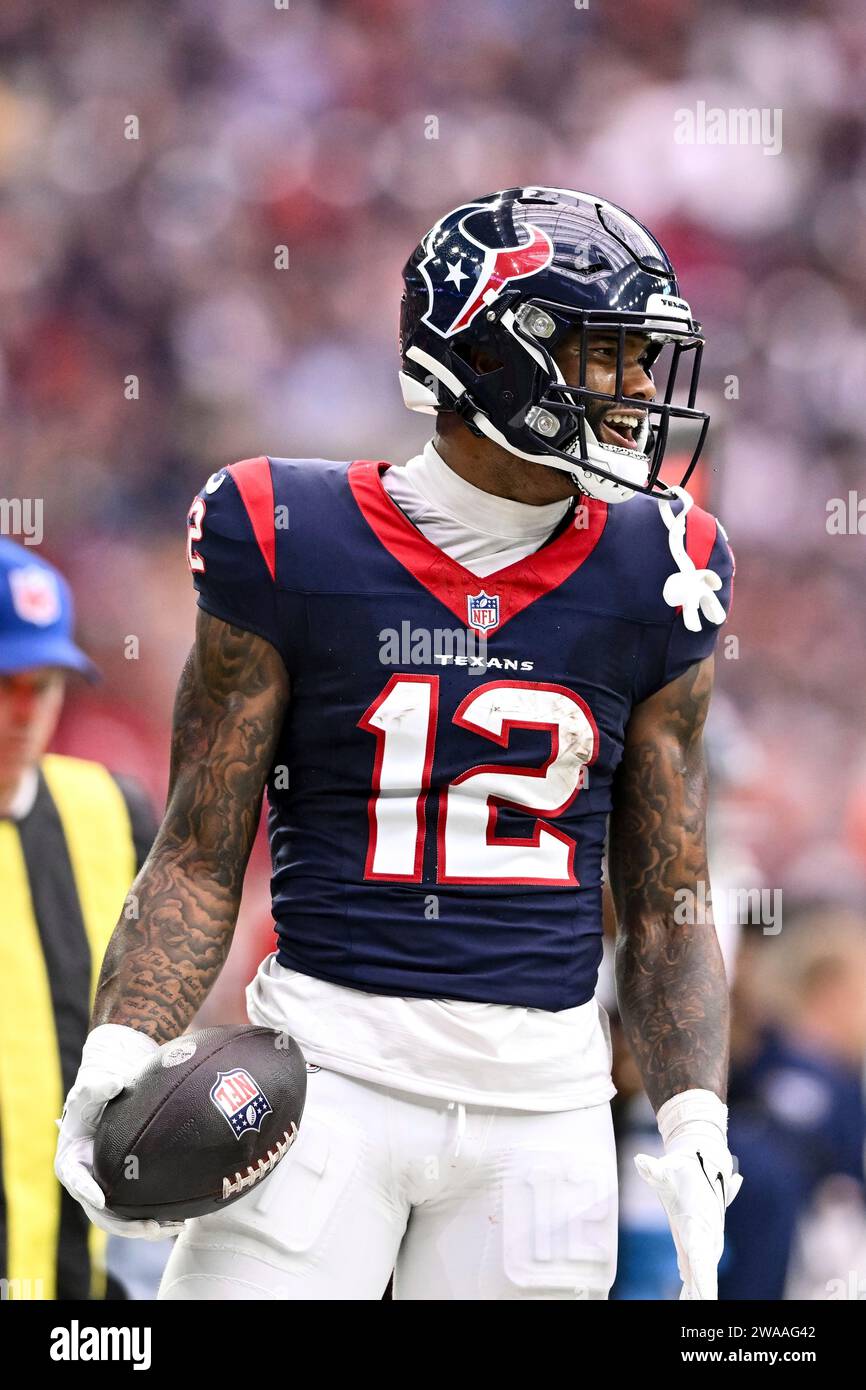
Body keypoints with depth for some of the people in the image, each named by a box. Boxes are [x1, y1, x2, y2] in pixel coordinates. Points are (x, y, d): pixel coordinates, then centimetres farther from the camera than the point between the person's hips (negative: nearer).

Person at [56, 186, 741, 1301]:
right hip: (332, 1069, -3)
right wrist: (121, 1047, -13)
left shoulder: (645, 578, 7)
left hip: (547, 1093, 3)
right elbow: (200, 856, 1)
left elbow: (666, 910, 12)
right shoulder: (293, 548, -2)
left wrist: (694, 1120, 0)